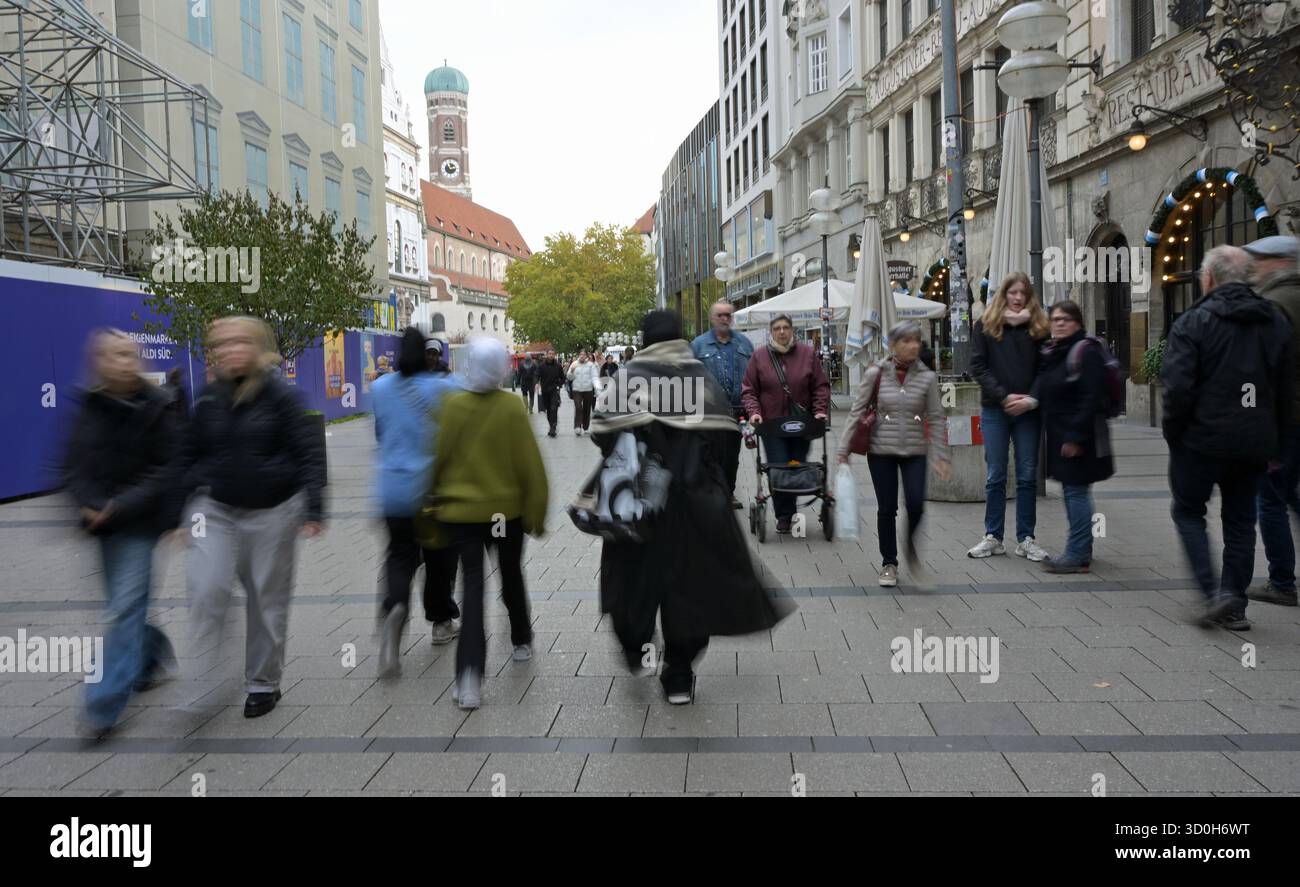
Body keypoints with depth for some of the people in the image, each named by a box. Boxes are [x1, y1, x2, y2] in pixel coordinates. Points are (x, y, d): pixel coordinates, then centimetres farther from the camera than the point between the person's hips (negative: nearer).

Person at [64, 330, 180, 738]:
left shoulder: (158, 407, -10)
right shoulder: (87, 408, 1)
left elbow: (167, 469, -11)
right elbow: (73, 466, 3)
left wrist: (122, 505, -19)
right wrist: (90, 504, -14)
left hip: (141, 520, -5)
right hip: (102, 519, 5)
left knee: (127, 604, -7)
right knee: (124, 601, 15)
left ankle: (105, 704, -2)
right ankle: (154, 653, 42)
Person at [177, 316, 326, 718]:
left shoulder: (281, 396, -9)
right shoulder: (208, 399, 3)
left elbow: (309, 453, -11)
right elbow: (190, 456, 10)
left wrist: (313, 508, -17)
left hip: (273, 512, -2)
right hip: (217, 511, 3)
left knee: (268, 599, 7)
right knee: (206, 588, -14)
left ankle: (263, 683, 23)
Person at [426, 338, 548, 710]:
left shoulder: (451, 406, -8)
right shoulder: (512, 407, -12)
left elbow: (438, 458, -1)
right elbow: (530, 465, -10)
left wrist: (436, 498, 14)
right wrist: (536, 514, -1)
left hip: (460, 510, 0)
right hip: (507, 509, 0)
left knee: (472, 585, 1)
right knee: (511, 576, 22)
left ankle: (469, 675, -13)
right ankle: (521, 642, 40)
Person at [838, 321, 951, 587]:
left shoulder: (927, 377, -2)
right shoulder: (875, 373, -5)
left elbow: (936, 418, 3)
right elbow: (857, 411, -2)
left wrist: (941, 456, -1)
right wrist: (844, 449, -4)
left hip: (915, 451, 1)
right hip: (881, 451, -1)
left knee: (916, 505, -10)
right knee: (887, 508, 4)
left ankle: (911, 547, 21)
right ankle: (889, 563, 21)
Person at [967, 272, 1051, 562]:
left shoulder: (1038, 327, 6)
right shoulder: (986, 326, 4)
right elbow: (978, 366, -3)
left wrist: (1031, 399, -13)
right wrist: (1004, 397, -13)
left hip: (1029, 411, 1)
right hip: (994, 410, -1)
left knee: (1027, 476, 4)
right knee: (996, 476, 4)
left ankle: (1026, 539, 11)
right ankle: (993, 537, 12)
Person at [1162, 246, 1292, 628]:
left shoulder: (1192, 322, -10)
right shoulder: (1276, 321, 9)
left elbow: (1178, 388, -16)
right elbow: (1286, 390, 12)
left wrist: (1173, 435, -4)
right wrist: (1275, 441, 16)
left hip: (1203, 439, -5)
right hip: (1255, 443, 5)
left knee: (1188, 511, 10)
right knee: (1240, 520, 13)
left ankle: (1213, 592, -3)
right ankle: (1234, 606, 16)